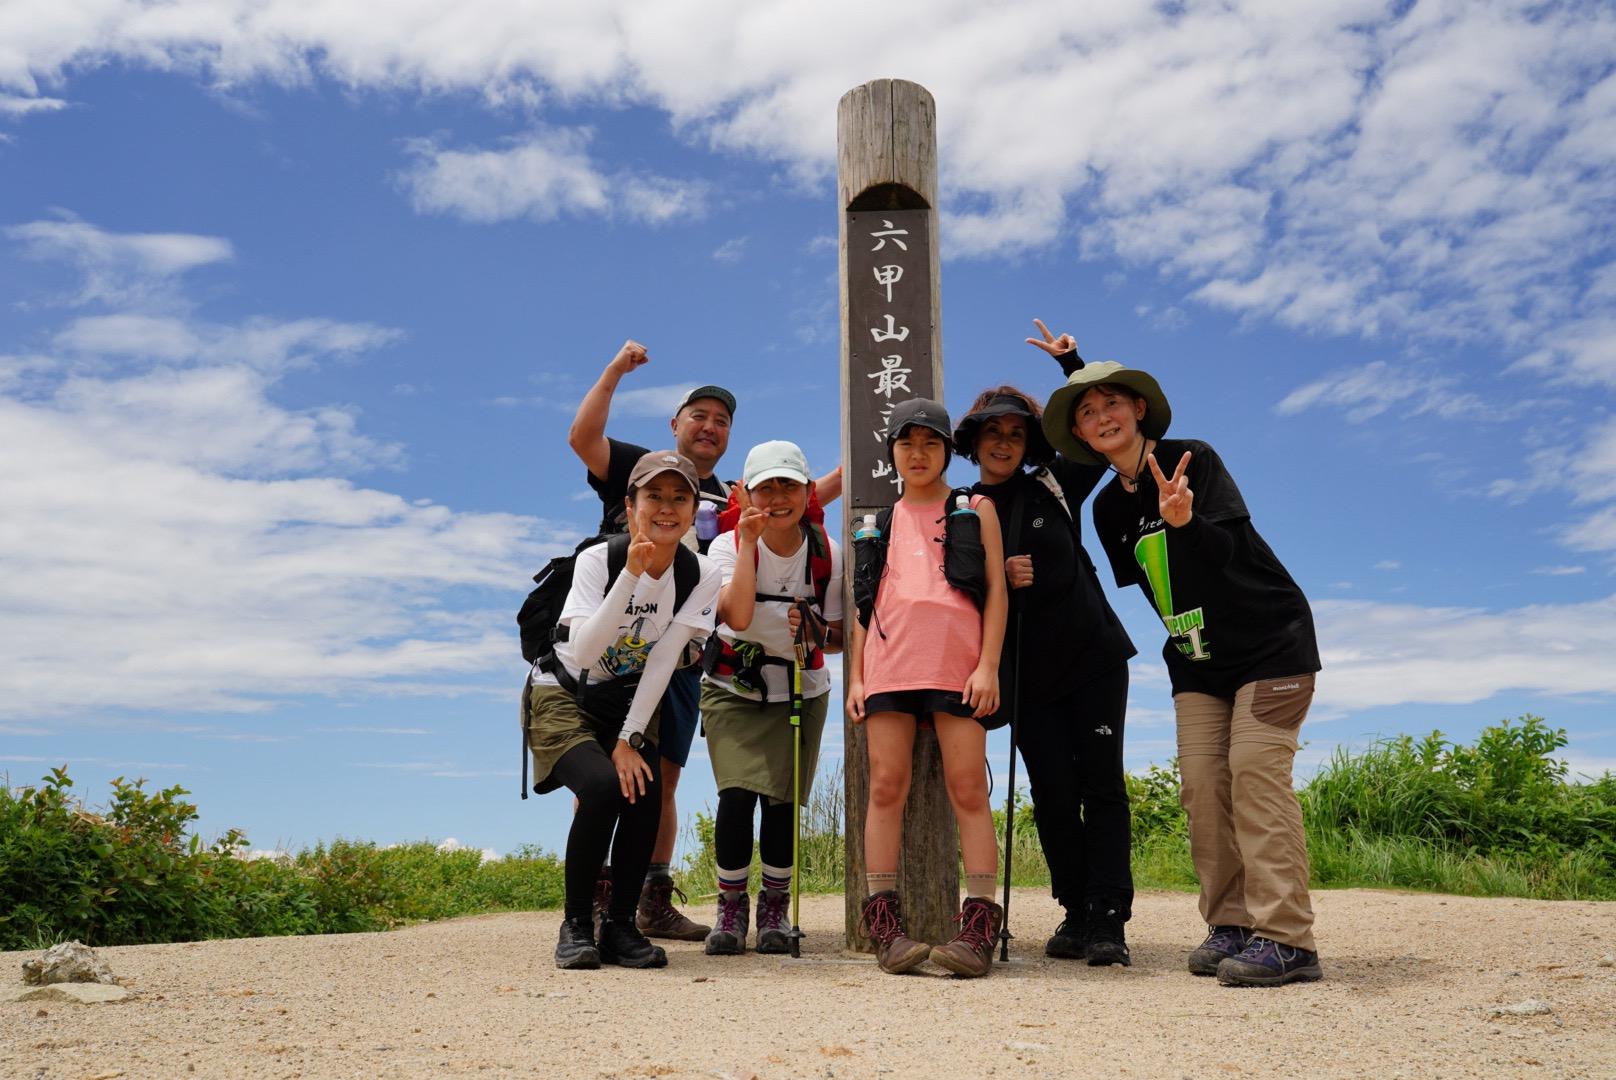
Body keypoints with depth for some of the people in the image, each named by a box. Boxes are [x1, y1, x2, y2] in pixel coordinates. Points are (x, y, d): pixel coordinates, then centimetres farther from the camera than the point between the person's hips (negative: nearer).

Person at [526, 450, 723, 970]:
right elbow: (583, 653, -34)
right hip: (565, 697, -3)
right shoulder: (597, 559, -20)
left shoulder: (702, 576, -13)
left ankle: (621, 925, -1)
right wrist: (632, 573, -40)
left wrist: (629, 739, -18)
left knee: (644, 793, -22)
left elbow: (662, 663, -13)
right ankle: (576, 924, -7)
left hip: (634, 703, 3)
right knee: (603, 788, -27)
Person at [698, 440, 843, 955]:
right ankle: (731, 904, 7)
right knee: (737, 795, -15)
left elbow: (837, 639, -3)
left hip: (801, 692, 1)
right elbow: (738, 616, -31)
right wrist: (749, 541, -30)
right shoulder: (729, 545, -13)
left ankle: (775, 906, 19)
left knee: (782, 799, -5)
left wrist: (816, 632, -25)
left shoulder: (827, 554, -9)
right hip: (733, 690, -1)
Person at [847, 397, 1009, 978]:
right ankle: (884, 925, -2)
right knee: (886, 787, -4)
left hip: (957, 664, -2)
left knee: (968, 788, -7)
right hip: (889, 664, 2)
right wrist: (855, 678, 10)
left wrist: (988, 666, -5)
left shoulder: (975, 509, 14)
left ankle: (978, 930, -7)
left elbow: (995, 589, 6)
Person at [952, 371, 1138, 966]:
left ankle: (1108, 921, 0)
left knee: (1101, 784, -3)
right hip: (1028, 672, 1)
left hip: (1091, 655, 0)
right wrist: (998, 578, -16)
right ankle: (1076, 914, 16)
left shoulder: (1054, 487, 4)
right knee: (1053, 793, 2)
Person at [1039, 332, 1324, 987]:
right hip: (1196, 662, 6)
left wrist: (1184, 522, -40)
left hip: (1270, 643, -6)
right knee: (1202, 783, -3)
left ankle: (1285, 937, -12)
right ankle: (1231, 924, 5)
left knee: (1255, 772, -14)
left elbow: (1224, 548, -24)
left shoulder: (1193, 460, -12)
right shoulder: (1107, 508, 5)